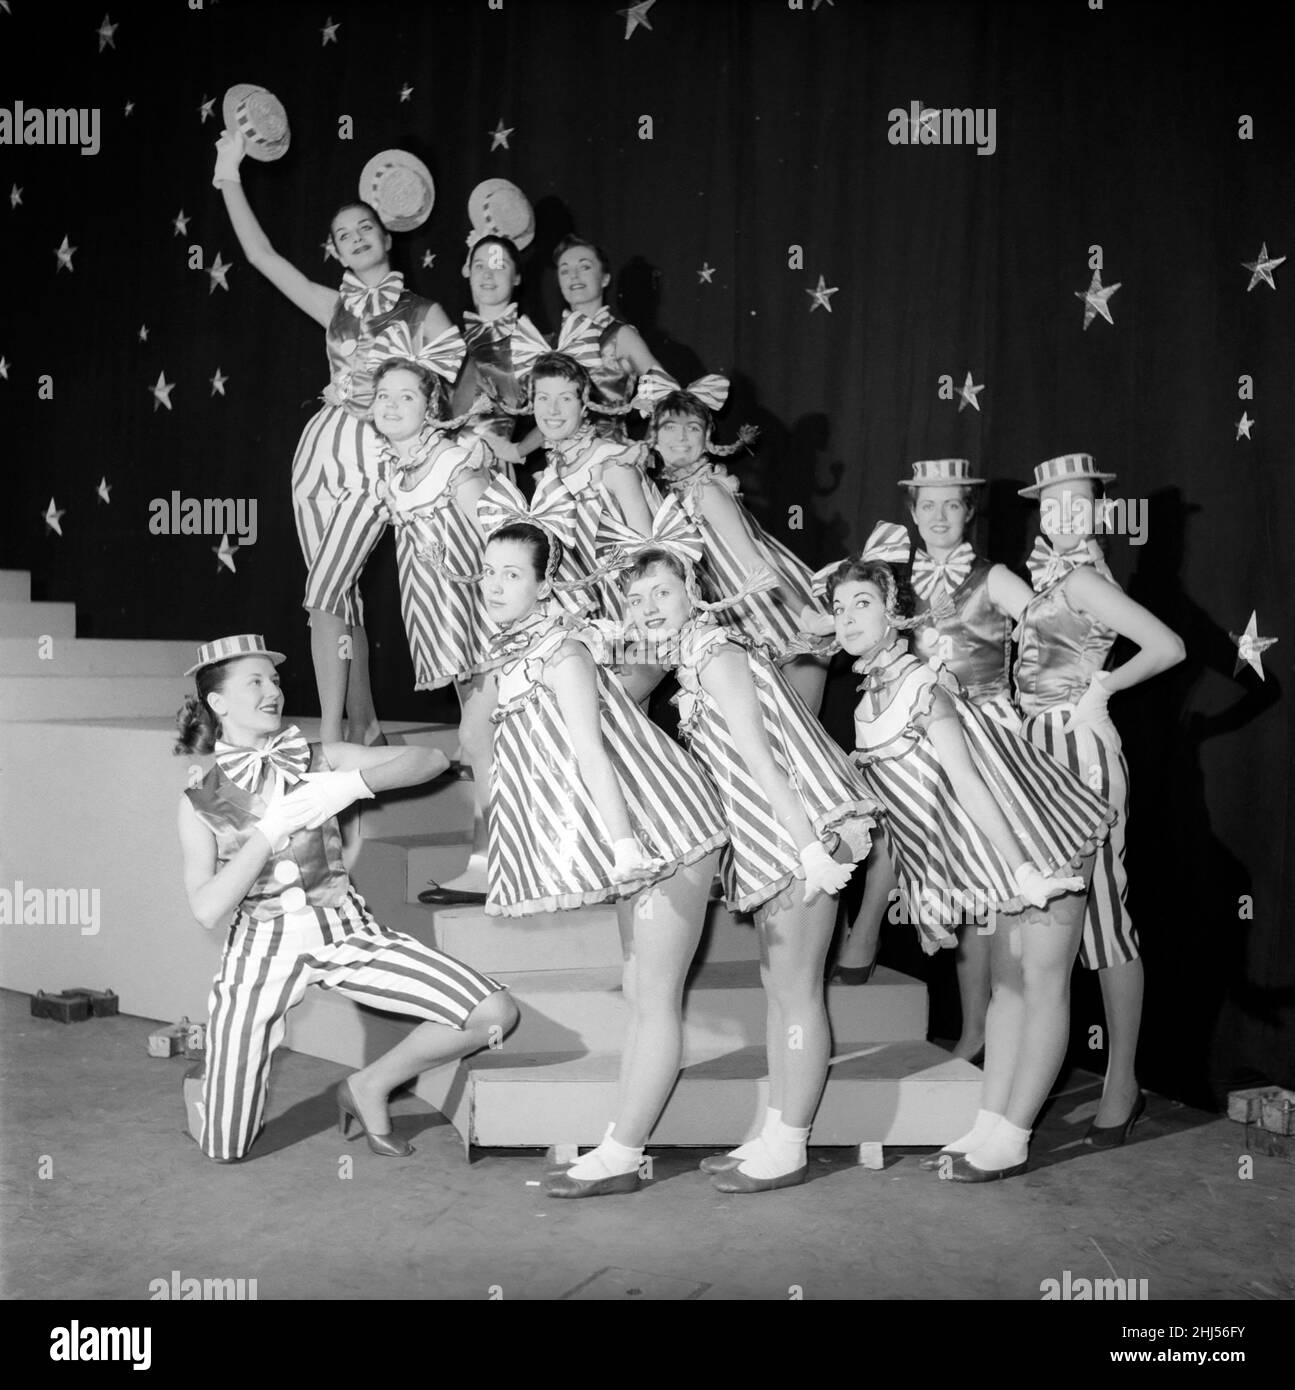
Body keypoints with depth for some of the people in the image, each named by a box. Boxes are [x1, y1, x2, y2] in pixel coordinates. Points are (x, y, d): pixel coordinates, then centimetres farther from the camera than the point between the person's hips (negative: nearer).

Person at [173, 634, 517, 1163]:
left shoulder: (320, 762, 2)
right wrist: (270, 830, -18)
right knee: (224, 1150, -4)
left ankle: (368, 1086, 8)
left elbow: (431, 758, -6)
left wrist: (353, 784, -20)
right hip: (262, 945, -1)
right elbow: (207, 910, -12)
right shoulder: (201, 801, -1)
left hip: (347, 930, 2)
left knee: (495, 1015, -15)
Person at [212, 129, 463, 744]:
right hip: (318, 447, 4)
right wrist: (229, 176, 6)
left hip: (375, 460, -4)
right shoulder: (334, 306, 13)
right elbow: (261, 254, 9)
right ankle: (363, 727, 15)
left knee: (323, 595, -14)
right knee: (341, 597, 5)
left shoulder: (425, 314, 5)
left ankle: (331, 736, -12)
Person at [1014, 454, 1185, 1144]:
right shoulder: (1046, 575, 15)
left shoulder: (1081, 577, -8)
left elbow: (1168, 647, -16)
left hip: (1079, 747, -8)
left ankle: (1123, 1086, 2)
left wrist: (1101, 687, -9)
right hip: (1043, 747, 8)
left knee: (1101, 912, -4)